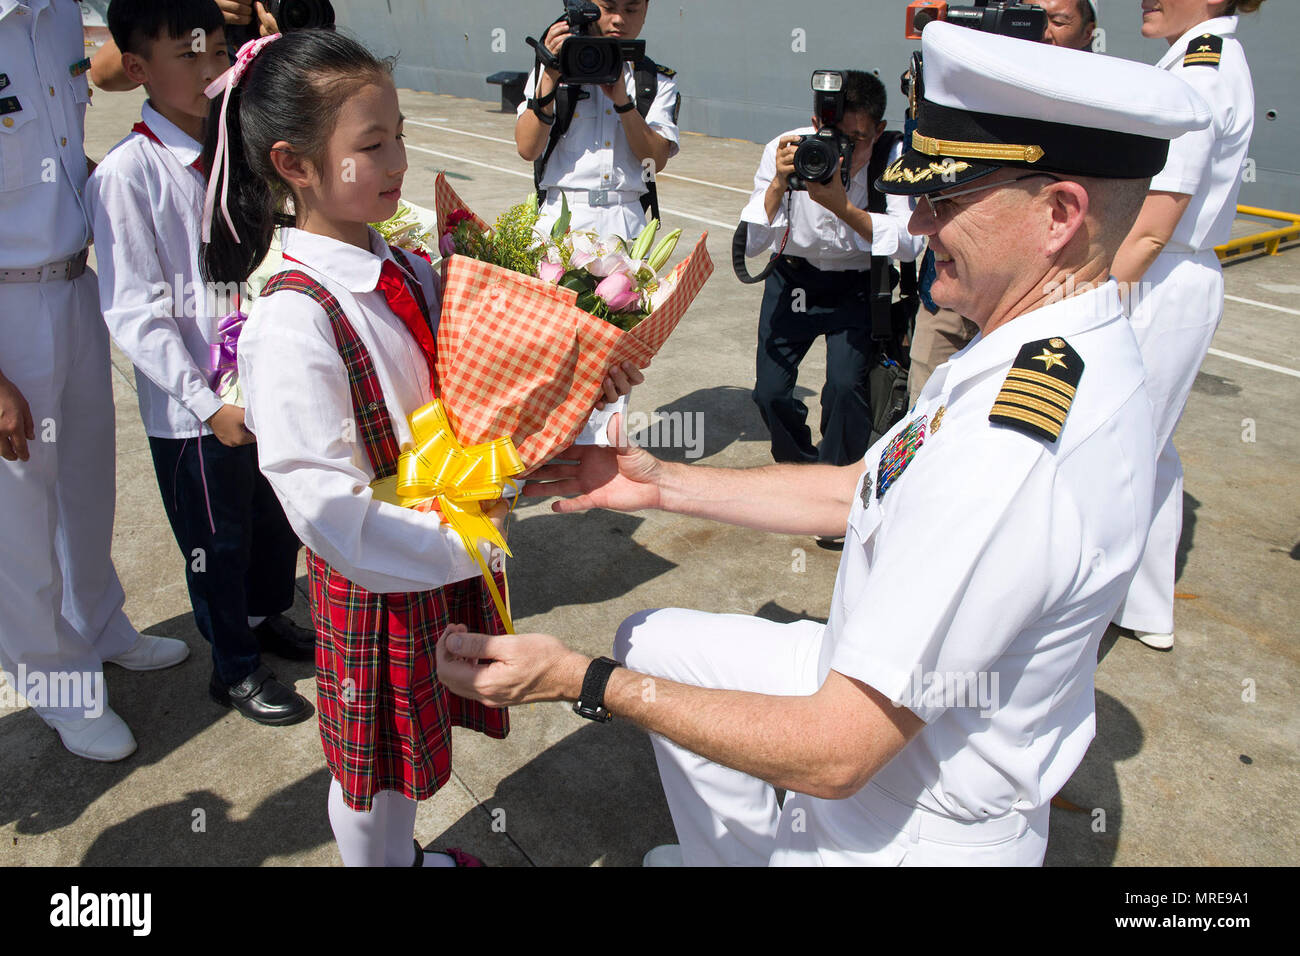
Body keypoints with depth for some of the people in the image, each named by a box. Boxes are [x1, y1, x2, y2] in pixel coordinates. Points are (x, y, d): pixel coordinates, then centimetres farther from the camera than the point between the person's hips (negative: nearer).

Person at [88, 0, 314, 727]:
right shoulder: (128, 174, -14)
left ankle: (267, 617, 46)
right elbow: (134, 314, -16)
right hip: (194, 409, -5)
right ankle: (235, 668, 31)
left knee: (280, 517, 20)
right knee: (218, 541, 11)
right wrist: (210, 404, -19)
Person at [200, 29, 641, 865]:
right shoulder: (290, 325, -25)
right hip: (374, 586, -7)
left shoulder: (409, 275, -2)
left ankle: (404, 854, 54)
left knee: (410, 742, 28)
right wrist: (463, 540, -29)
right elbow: (330, 514, -27)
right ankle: (375, 857, 46)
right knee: (375, 762, 18)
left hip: (446, 563, 7)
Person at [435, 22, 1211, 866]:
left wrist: (581, 681, -25)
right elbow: (861, 491, 3)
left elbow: (833, 755, -31)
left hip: (913, 827, -8)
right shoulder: (1074, 353, -5)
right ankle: (736, 849, 36)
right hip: (884, 673, 8)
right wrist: (663, 485, 0)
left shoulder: (1011, 456, -36)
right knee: (650, 640, 18)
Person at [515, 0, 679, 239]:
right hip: (560, 215, -1)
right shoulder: (555, 66, 10)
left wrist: (622, 101, -12)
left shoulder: (658, 81, 13)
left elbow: (657, 160, -2)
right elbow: (527, 149, -3)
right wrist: (550, 78, -10)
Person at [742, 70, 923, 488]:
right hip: (792, 278, 2)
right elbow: (750, 244, -21)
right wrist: (779, 185, -36)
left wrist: (843, 208, -39)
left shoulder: (893, 155, -21)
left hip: (857, 284, -1)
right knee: (770, 392, -5)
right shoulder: (785, 149, -19)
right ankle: (798, 464, 26)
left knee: (845, 386, -19)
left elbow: (909, 244, -28)